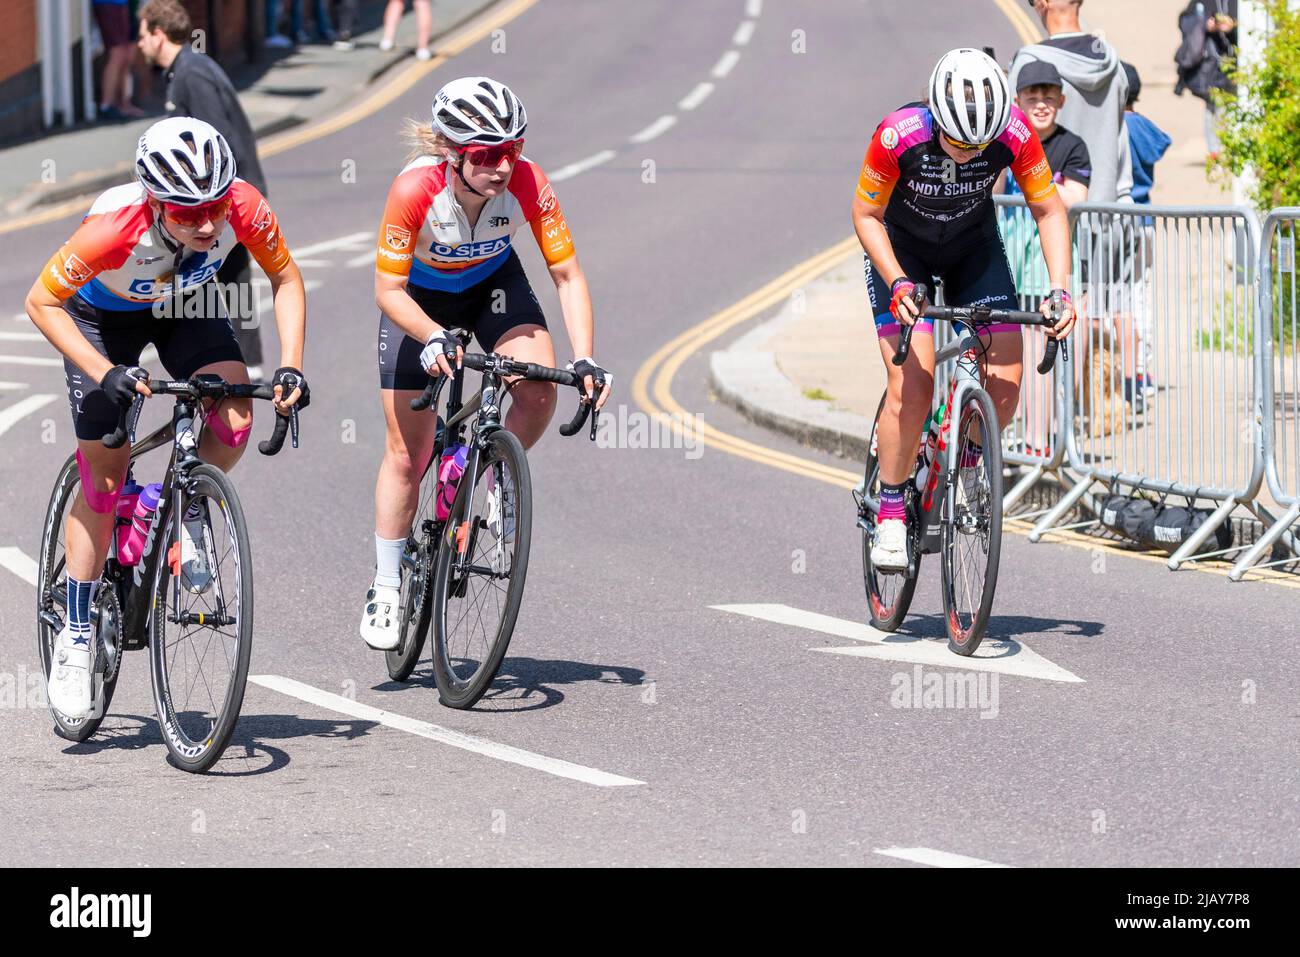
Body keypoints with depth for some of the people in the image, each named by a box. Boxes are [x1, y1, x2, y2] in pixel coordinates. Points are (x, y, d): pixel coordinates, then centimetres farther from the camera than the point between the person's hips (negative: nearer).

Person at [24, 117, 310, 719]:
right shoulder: (115, 227, -41)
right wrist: (106, 373, -37)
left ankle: (190, 518, 4)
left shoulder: (243, 207, -33)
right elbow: (42, 303, -28)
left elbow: (285, 278, -14)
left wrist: (290, 367, -24)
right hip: (102, 314, -2)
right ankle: (74, 639, 6)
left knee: (234, 416, -26)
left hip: (183, 306, 3)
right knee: (104, 481, -6)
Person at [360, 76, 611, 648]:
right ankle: (385, 590, 15)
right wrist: (435, 338, -45)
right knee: (408, 453, 0)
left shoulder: (527, 183, -30)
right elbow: (388, 290, -28)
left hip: (492, 281, 2)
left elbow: (566, 274, -22)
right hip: (419, 296, -2)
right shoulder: (416, 189, -36)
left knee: (539, 389, -26)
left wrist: (585, 359, -32)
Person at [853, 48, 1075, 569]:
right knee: (912, 384, -19)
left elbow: (1049, 211, -13)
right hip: (902, 248, -2)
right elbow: (866, 215, -18)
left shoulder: (1015, 133, -28)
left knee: (1005, 381, -13)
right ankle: (890, 512, -3)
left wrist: (1060, 289, -24)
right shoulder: (898, 135, -33)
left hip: (974, 245, 2)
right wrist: (898, 283, -31)